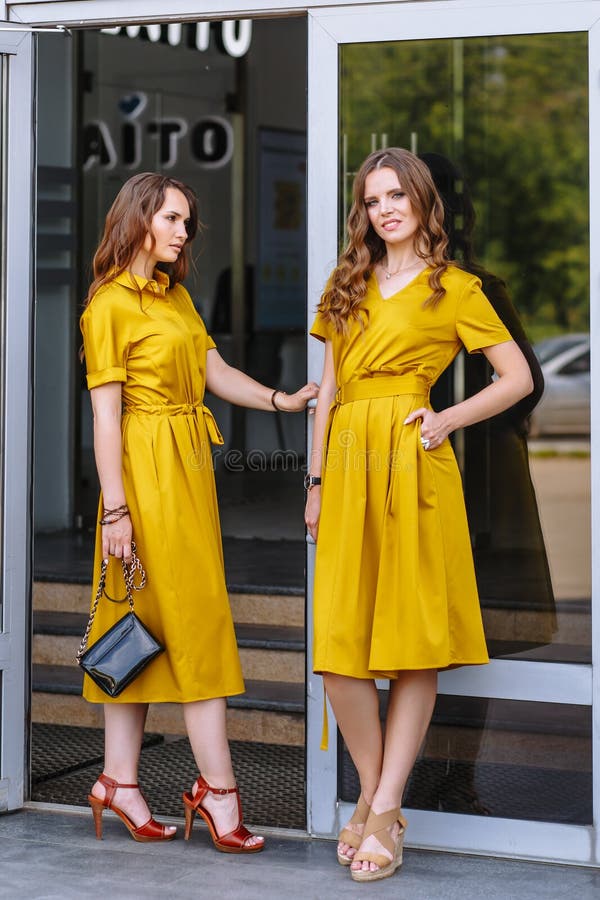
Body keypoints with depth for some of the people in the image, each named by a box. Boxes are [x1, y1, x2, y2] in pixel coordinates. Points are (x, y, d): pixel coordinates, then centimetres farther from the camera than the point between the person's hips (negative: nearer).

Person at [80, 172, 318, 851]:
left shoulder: (177, 296, 15)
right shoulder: (109, 305, -10)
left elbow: (216, 372, 13)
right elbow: (105, 414, -13)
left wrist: (279, 400, -3)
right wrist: (115, 508, -17)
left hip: (190, 466, 8)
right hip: (147, 470, -8)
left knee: (146, 624, 8)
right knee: (196, 618, -7)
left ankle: (119, 780, 13)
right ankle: (217, 787, -2)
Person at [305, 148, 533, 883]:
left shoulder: (454, 289, 5)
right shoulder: (347, 286, 18)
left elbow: (518, 378, 4)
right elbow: (328, 391, 17)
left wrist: (447, 420, -7)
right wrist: (316, 482, 11)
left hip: (413, 466, -4)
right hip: (348, 465, 4)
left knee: (414, 642, -3)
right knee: (340, 646, -2)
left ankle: (384, 810, 2)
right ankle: (373, 796, 13)